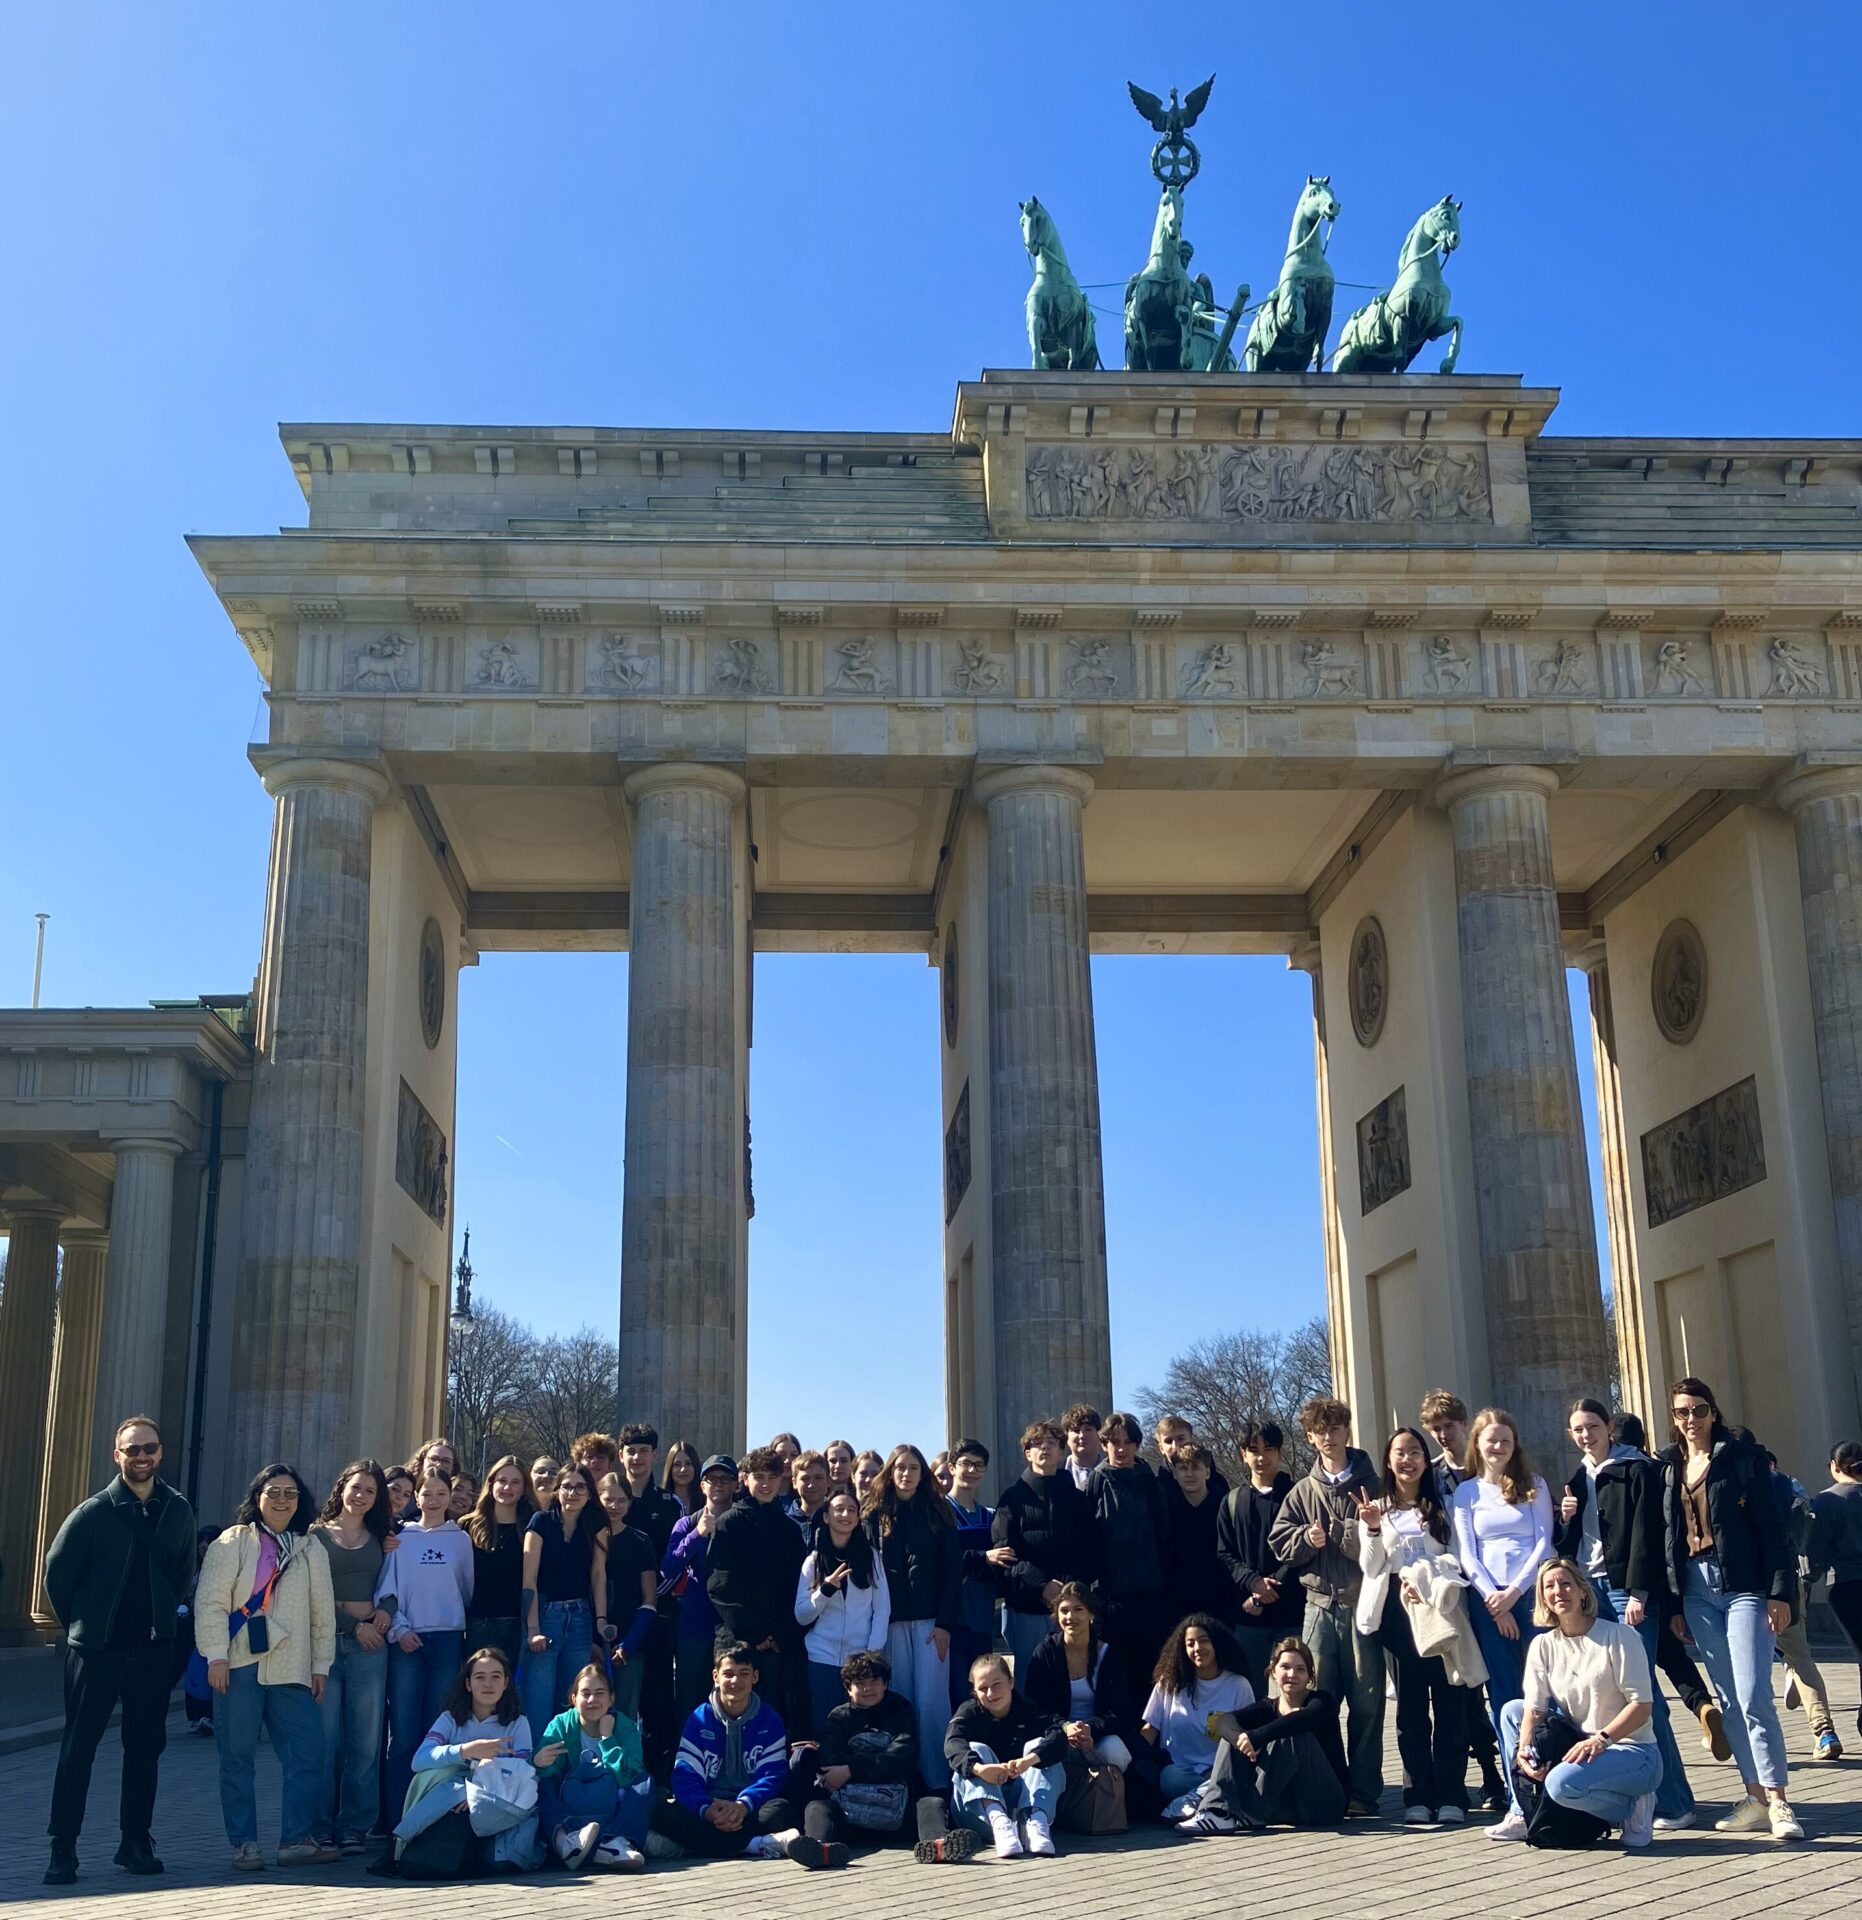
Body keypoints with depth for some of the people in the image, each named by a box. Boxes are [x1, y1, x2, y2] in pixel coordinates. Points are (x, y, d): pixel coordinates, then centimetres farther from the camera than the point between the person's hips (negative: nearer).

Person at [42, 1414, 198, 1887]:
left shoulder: (178, 1511, 4)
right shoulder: (93, 1512, -7)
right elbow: (57, 1572, 0)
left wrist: (165, 1618, 10)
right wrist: (80, 1626, 4)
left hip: (153, 1649, 3)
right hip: (96, 1649, -3)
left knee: (145, 1748, 8)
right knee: (77, 1750, 1)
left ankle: (136, 1844, 17)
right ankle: (62, 1851, 8)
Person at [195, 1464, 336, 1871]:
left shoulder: (311, 1548, 14)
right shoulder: (233, 1543, 2)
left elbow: (322, 1611, 15)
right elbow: (211, 1601, -4)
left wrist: (321, 1665, 11)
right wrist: (216, 1655, -12)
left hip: (290, 1669, 3)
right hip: (240, 1666, -3)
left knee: (308, 1751, -4)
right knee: (237, 1756, 2)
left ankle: (296, 1839, 3)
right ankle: (243, 1844, 11)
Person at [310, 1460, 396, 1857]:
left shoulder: (381, 1539, 16)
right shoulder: (317, 1535, 6)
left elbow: (392, 1585, 14)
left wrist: (386, 1610, -8)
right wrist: (355, 1625, -6)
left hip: (369, 1645, 3)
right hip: (324, 1641, -3)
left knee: (365, 1741, 2)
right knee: (324, 1739, -5)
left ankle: (355, 1828, 8)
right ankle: (321, 1828, 4)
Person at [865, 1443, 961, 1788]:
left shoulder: (938, 1513, 7)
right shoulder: (875, 1514, 8)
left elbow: (952, 1572, 3)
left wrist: (945, 1623, -6)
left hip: (930, 1621, -1)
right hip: (890, 1621, 1)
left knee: (931, 1702, -5)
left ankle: (937, 1781, 2)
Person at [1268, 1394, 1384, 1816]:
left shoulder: (1370, 1485, 5)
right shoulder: (1303, 1491, 14)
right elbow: (1279, 1541, 12)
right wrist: (1306, 1538, -7)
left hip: (1362, 1603, -3)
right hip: (1320, 1603, 3)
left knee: (1366, 1701, -1)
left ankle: (1363, 1792, 5)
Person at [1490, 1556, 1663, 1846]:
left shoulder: (1619, 1636, -10)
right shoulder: (1543, 1646, 6)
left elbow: (1642, 1706, -15)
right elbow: (1534, 1708, -1)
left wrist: (1600, 1740, -27)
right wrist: (1524, 1749, -20)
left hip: (1632, 1752, -7)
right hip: (1578, 1747, 7)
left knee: (1562, 1782, -33)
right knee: (1512, 1710, 1)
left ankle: (1633, 1807, -5)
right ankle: (1522, 1813, 0)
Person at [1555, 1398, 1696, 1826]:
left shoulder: (1637, 1470, -1)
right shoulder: (1576, 1479, 18)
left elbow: (1646, 1533, -9)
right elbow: (1564, 1545, 24)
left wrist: (1639, 1592, -17)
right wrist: (1565, 1520, 3)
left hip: (1627, 1590, -6)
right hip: (1588, 1590, 6)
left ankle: (1672, 1802, -5)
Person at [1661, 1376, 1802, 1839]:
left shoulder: (1742, 1455, -1)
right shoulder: (1669, 1468, 12)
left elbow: (1770, 1525, -5)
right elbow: (1669, 1536, 12)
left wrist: (1779, 1591, -12)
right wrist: (1673, 1604, 10)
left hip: (1743, 1586, -5)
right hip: (1696, 1589, 5)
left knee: (1753, 1696, -11)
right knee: (1729, 1701, 6)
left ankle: (1778, 1801, -6)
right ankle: (1756, 1798, 12)